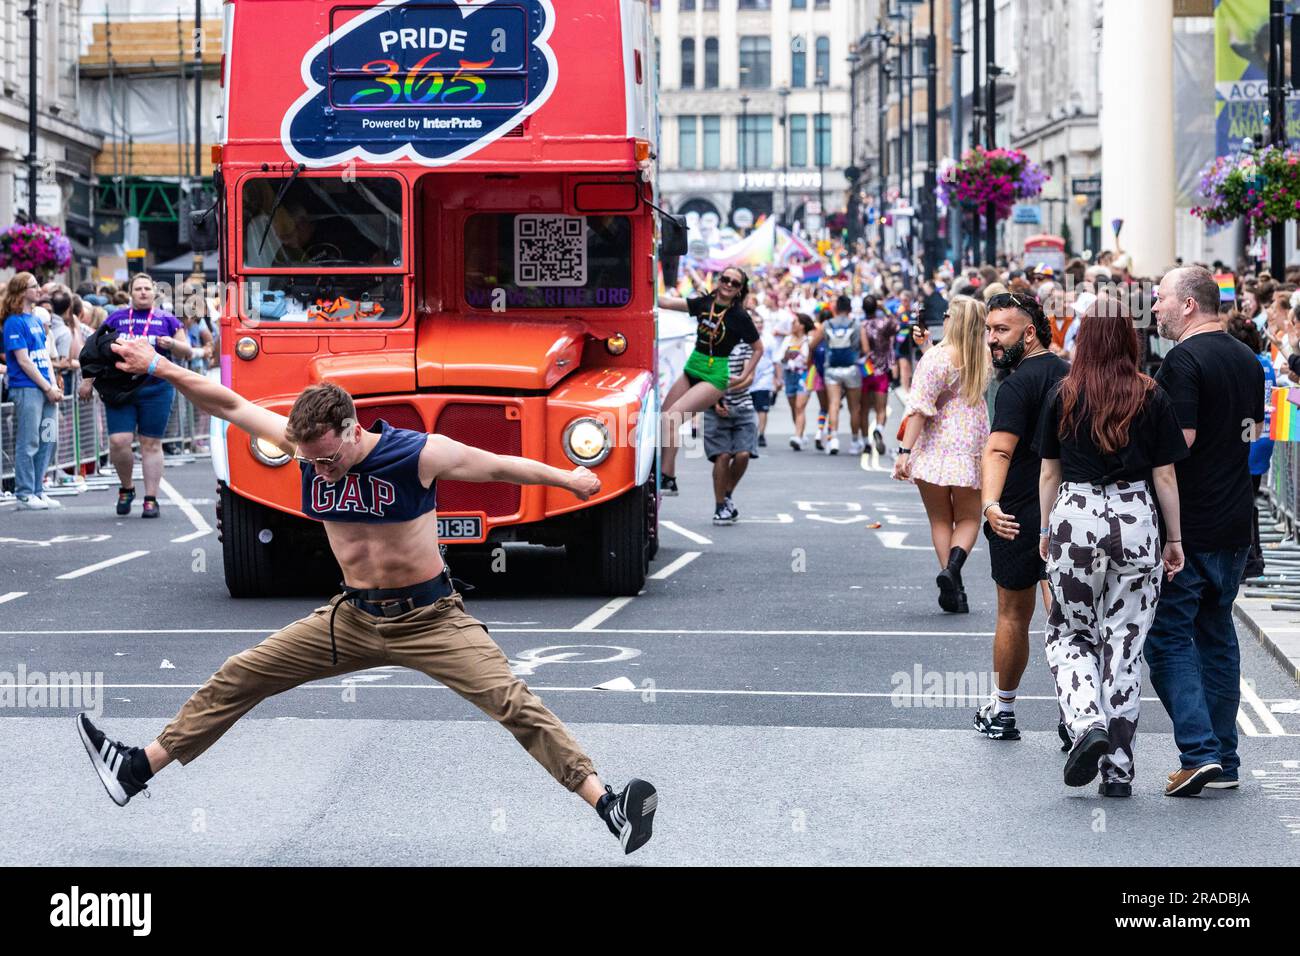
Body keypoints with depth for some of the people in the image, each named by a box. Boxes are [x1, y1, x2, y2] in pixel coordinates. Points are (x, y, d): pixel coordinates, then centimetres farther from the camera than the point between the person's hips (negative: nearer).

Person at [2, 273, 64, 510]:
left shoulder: (36, 321, 16)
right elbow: (23, 360, -13)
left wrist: (54, 385, 4)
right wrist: (47, 387, -12)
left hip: (46, 390, 8)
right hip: (26, 389, -8)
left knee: (47, 442, 9)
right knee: (28, 444, -4)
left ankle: (38, 490, 17)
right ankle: (24, 494, 3)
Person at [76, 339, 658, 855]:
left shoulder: (420, 454, -20)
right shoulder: (306, 446, -9)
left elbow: (502, 467, -6)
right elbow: (229, 405, -3)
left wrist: (569, 479, 8)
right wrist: (159, 367, -12)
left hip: (429, 618, -4)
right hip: (353, 617, 5)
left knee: (512, 704, -20)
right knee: (237, 679, 4)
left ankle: (607, 805, -23)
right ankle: (139, 768, 15)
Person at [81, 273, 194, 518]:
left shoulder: (166, 320, 10)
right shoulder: (116, 319, 13)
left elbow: (189, 353, 11)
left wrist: (173, 344, -10)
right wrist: (88, 380, 9)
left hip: (155, 390, -1)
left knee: (151, 444, 0)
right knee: (118, 442, -10)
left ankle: (151, 499, 5)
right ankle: (126, 488, 15)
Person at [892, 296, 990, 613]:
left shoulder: (936, 357, -12)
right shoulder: (986, 358, 1)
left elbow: (920, 408, -17)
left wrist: (905, 451, -16)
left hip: (934, 449, -2)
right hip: (972, 447, 3)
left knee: (940, 519, 10)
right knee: (968, 518, 13)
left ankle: (953, 588, 2)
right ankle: (953, 566, -15)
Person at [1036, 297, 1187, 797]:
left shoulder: (1062, 395, 1)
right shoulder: (1152, 397, -1)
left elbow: (1048, 473, 5)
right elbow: (1165, 477, 1)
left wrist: (1046, 531, 16)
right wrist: (1174, 539, 9)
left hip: (1074, 517, 0)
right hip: (1136, 522, 0)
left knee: (1069, 634, 15)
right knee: (1124, 644, 7)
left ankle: (1086, 722, -10)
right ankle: (1118, 767, 8)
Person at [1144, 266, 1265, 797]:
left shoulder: (1184, 360, -16)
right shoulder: (1247, 359, 12)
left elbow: (1180, 438, -22)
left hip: (1187, 526, -8)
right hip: (1235, 523, 8)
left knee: (1168, 638, -2)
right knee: (1216, 634, 14)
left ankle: (1198, 750, -13)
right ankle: (1223, 760, 16)